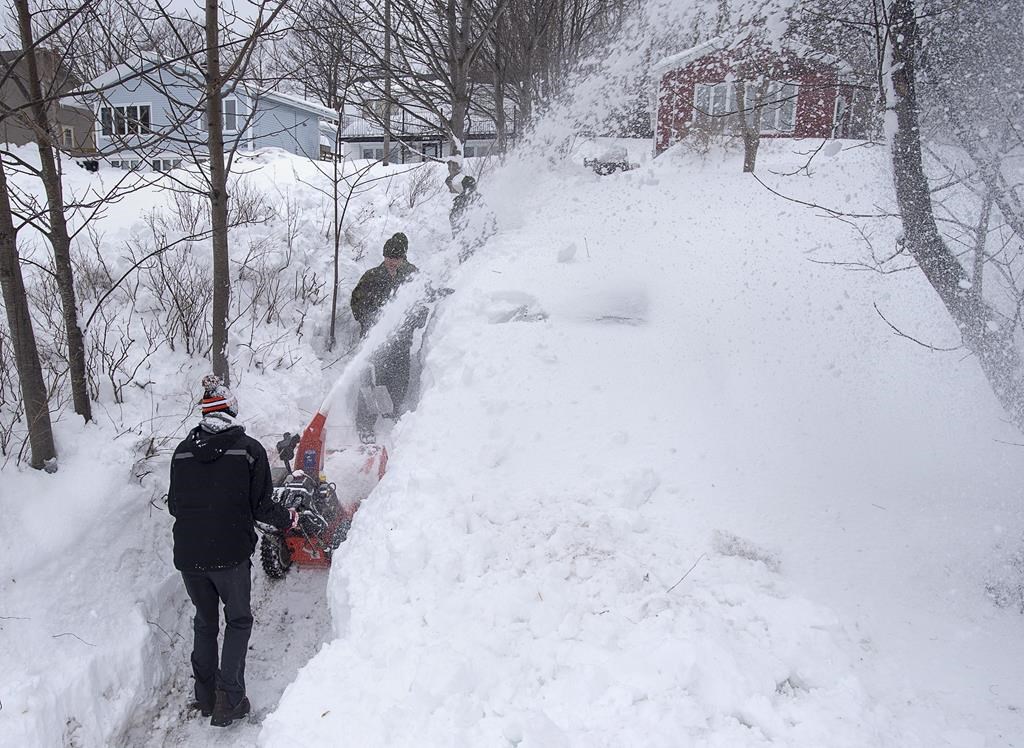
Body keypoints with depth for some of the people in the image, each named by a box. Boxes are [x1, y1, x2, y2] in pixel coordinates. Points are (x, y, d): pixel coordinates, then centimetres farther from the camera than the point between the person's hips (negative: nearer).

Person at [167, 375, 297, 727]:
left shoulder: (182, 451, 4)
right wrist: (286, 519, 11)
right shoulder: (250, 449, -8)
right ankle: (229, 698, 8)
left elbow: (174, 505, 10)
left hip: (188, 555, 4)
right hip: (231, 555, -4)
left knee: (204, 622, 21)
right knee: (238, 621, 14)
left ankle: (205, 697, 28)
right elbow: (261, 505, -8)